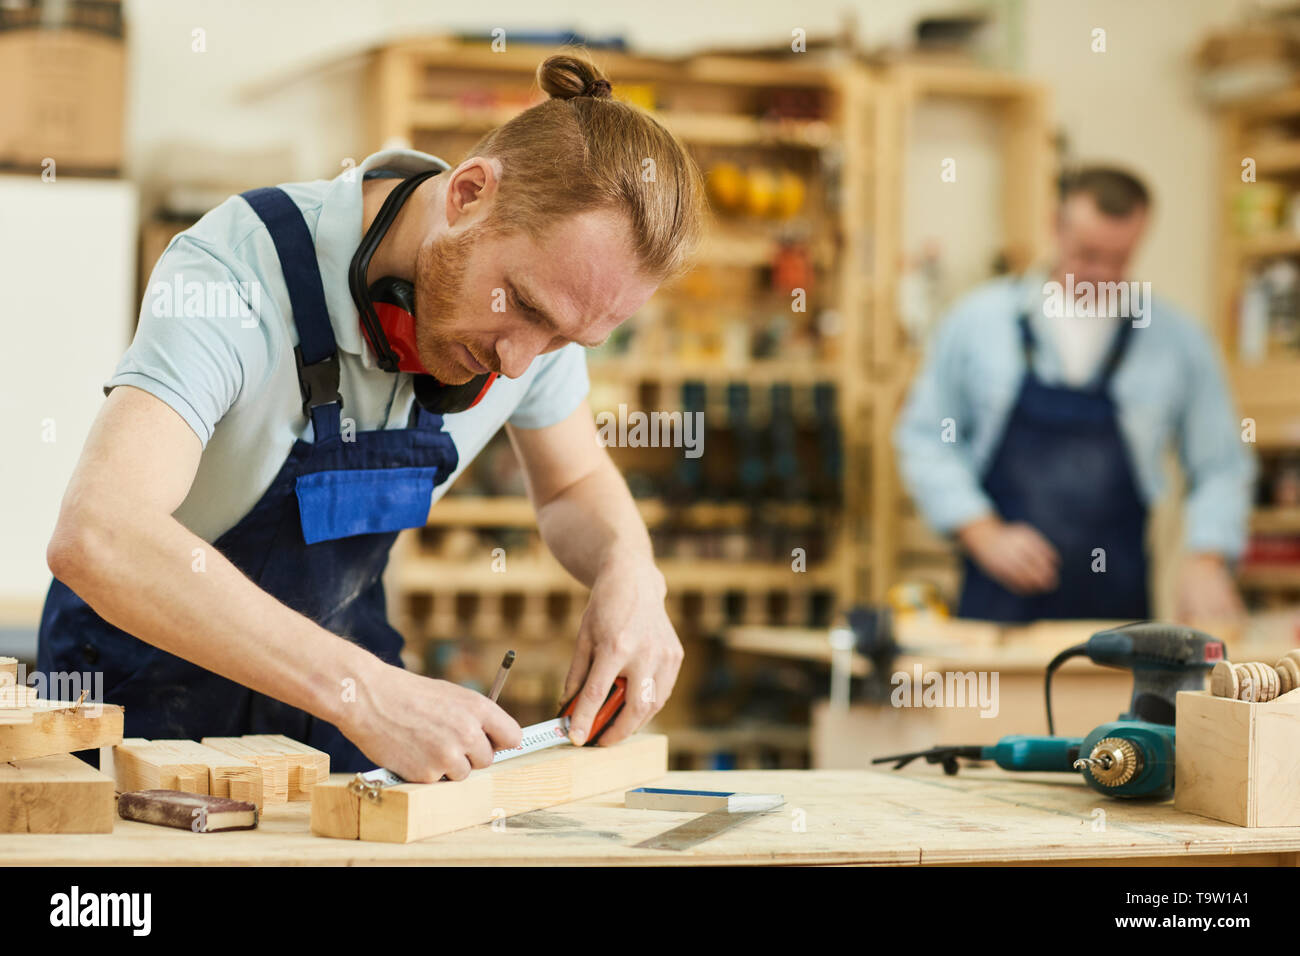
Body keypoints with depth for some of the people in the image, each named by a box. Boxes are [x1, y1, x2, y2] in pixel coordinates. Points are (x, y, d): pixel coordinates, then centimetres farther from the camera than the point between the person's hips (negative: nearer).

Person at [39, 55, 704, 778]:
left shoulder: (550, 291, -12)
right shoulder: (242, 268, -31)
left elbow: (575, 483, 7)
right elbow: (97, 537, -44)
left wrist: (629, 573, -17)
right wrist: (364, 691, -49)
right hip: (155, 686, -3)